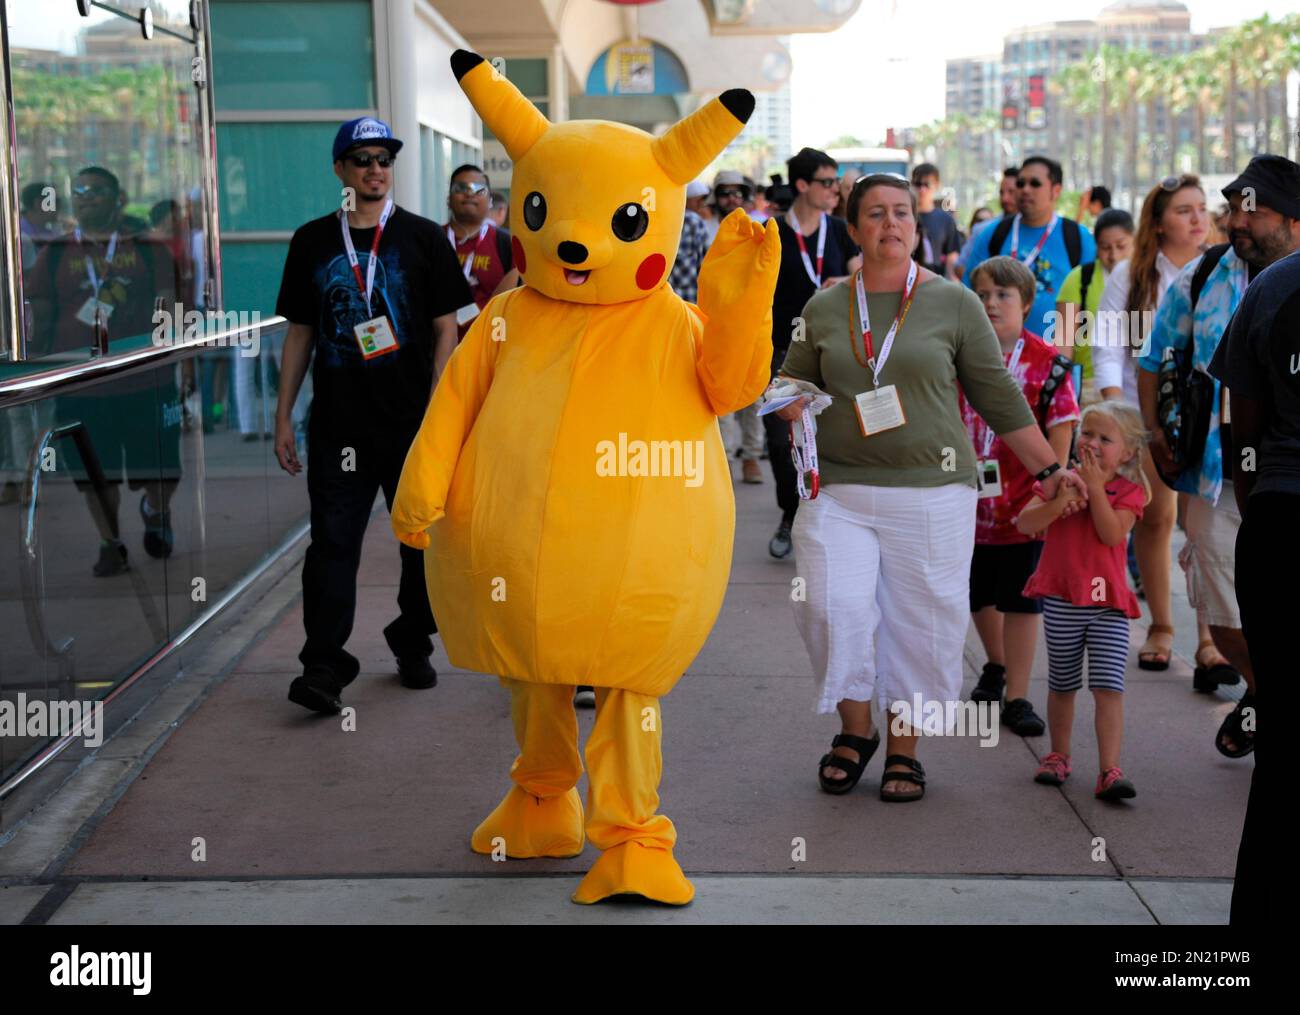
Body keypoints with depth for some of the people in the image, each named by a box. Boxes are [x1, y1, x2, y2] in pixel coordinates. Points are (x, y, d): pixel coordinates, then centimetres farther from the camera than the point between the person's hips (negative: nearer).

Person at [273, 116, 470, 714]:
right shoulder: (313, 242, 8)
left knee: (424, 540, 8)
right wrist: (283, 416, 8)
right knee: (333, 544, -4)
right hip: (338, 424, 1)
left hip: (414, 423, 0)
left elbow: (446, 330, 1)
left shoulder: (423, 238, 3)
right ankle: (324, 665, -3)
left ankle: (412, 644, 26)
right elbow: (299, 333, 12)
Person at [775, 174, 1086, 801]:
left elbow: (999, 396, 8)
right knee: (834, 607, -11)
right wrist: (795, 402, -4)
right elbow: (792, 381, 21)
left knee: (921, 621, 1)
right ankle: (856, 730, 14)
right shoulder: (825, 307, 9)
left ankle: (904, 750, 19)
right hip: (839, 492, 1)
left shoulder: (953, 303, 3)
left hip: (931, 492, -1)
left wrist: (1047, 469, 8)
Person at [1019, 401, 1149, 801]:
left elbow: (1112, 534, -17)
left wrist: (1095, 488, -16)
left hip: (1109, 605, -1)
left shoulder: (1128, 491, 1)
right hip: (1062, 599, 2)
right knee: (1062, 686, 14)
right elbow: (1024, 523, -8)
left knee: (1109, 688, -11)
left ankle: (1109, 771, -12)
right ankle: (1058, 755, 32)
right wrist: (1061, 501, -22)